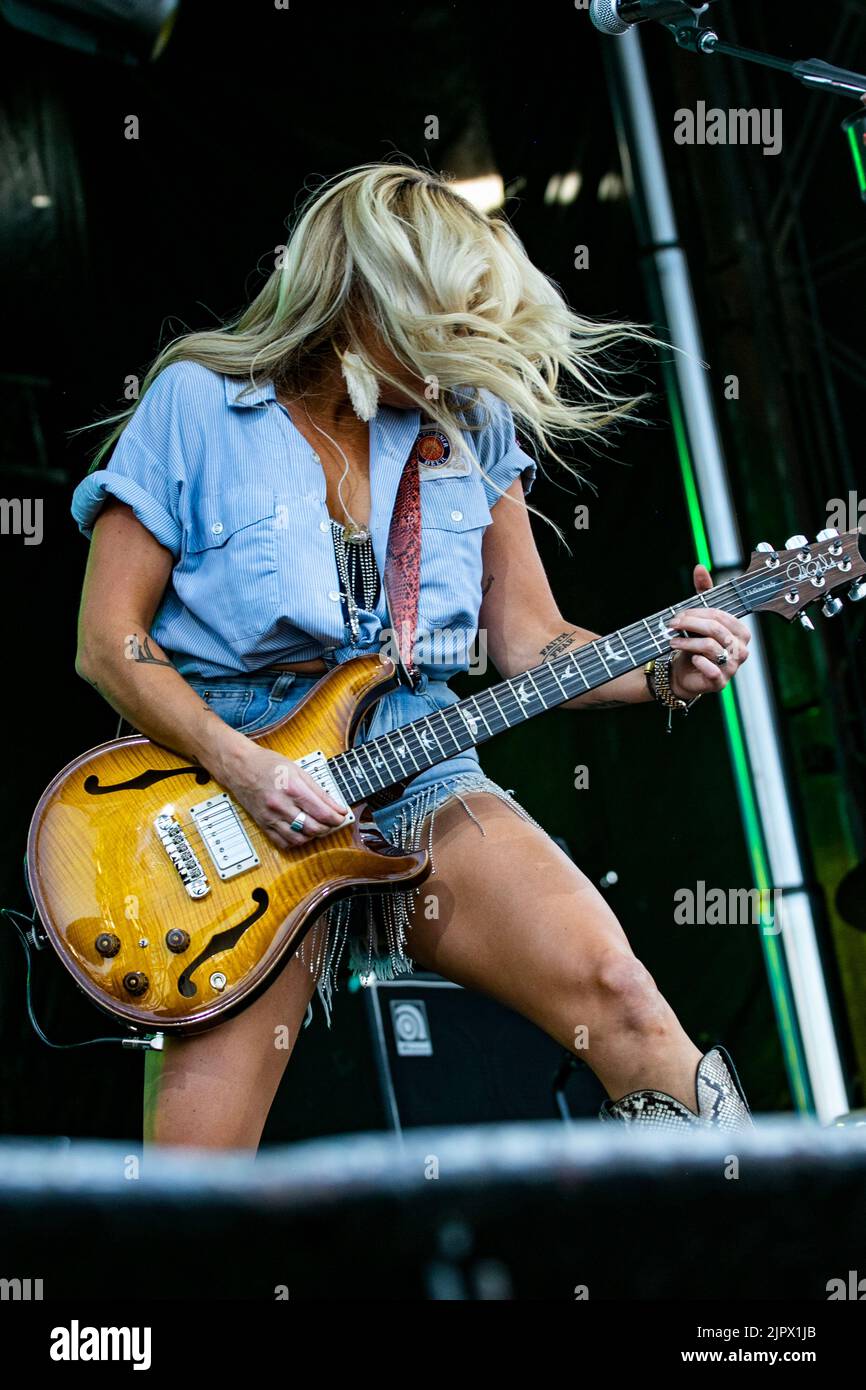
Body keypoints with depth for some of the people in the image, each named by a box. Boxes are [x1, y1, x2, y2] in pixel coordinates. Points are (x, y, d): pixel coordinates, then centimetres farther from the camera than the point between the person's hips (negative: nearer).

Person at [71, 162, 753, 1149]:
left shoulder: (470, 422, 11)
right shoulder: (196, 403, -1)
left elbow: (531, 642, 13)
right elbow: (108, 640, -3)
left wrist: (663, 674, -5)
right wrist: (235, 767, -15)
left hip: (418, 778, 3)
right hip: (233, 803, -3)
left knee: (615, 994, -19)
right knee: (201, 1129, -16)